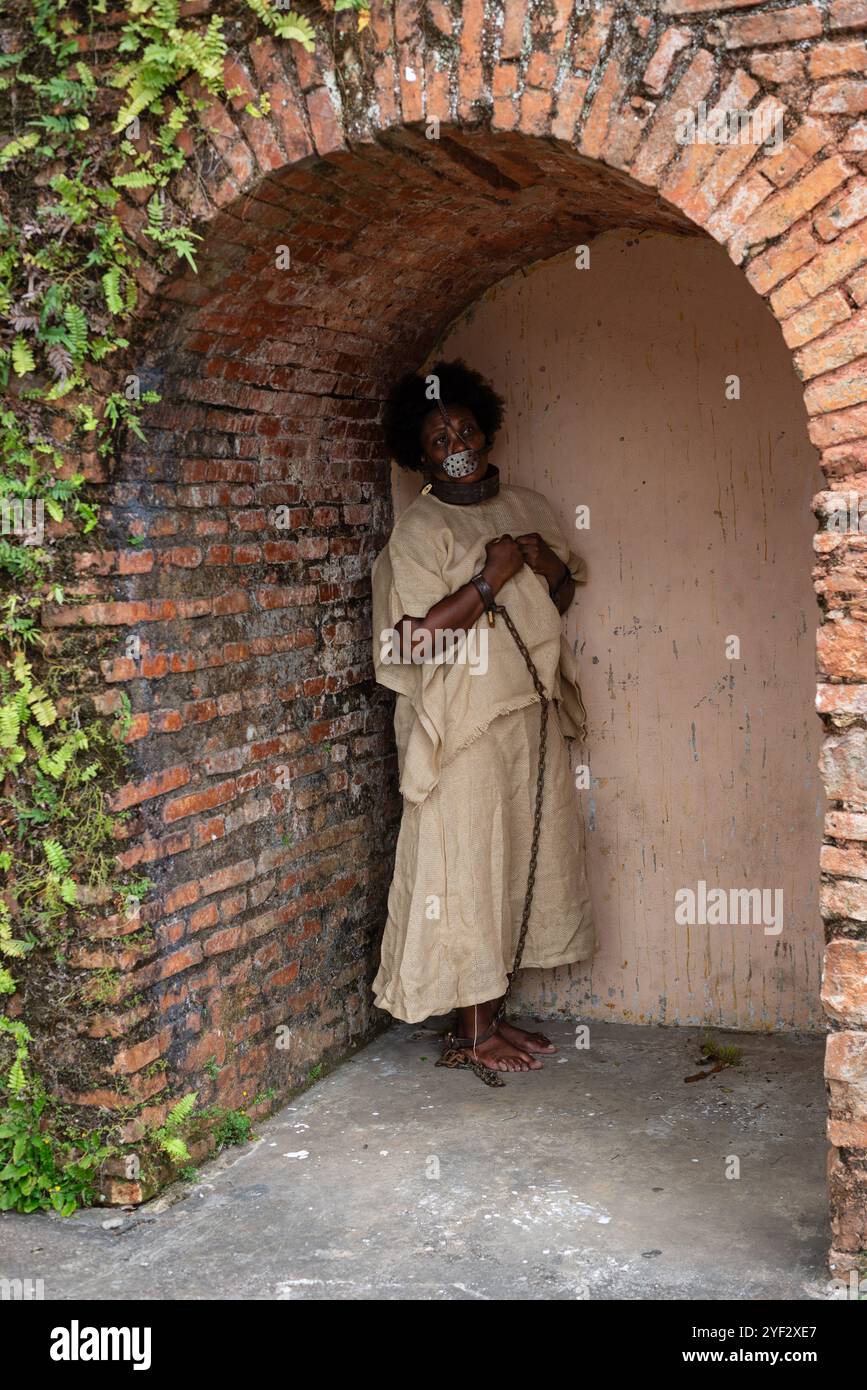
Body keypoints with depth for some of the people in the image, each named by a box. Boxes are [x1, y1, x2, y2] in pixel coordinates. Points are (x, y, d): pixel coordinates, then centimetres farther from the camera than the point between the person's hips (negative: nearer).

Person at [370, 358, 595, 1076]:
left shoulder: (530, 507, 11)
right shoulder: (419, 528, -9)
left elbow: (564, 597, 18)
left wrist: (547, 562, -3)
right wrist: (489, 581, -19)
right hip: (464, 723, -7)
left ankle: (496, 1012, 25)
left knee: (526, 860, 11)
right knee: (467, 868, -1)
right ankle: (474, 1032, 12)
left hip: (533, 714, 7)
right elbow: (413, 637, -17)